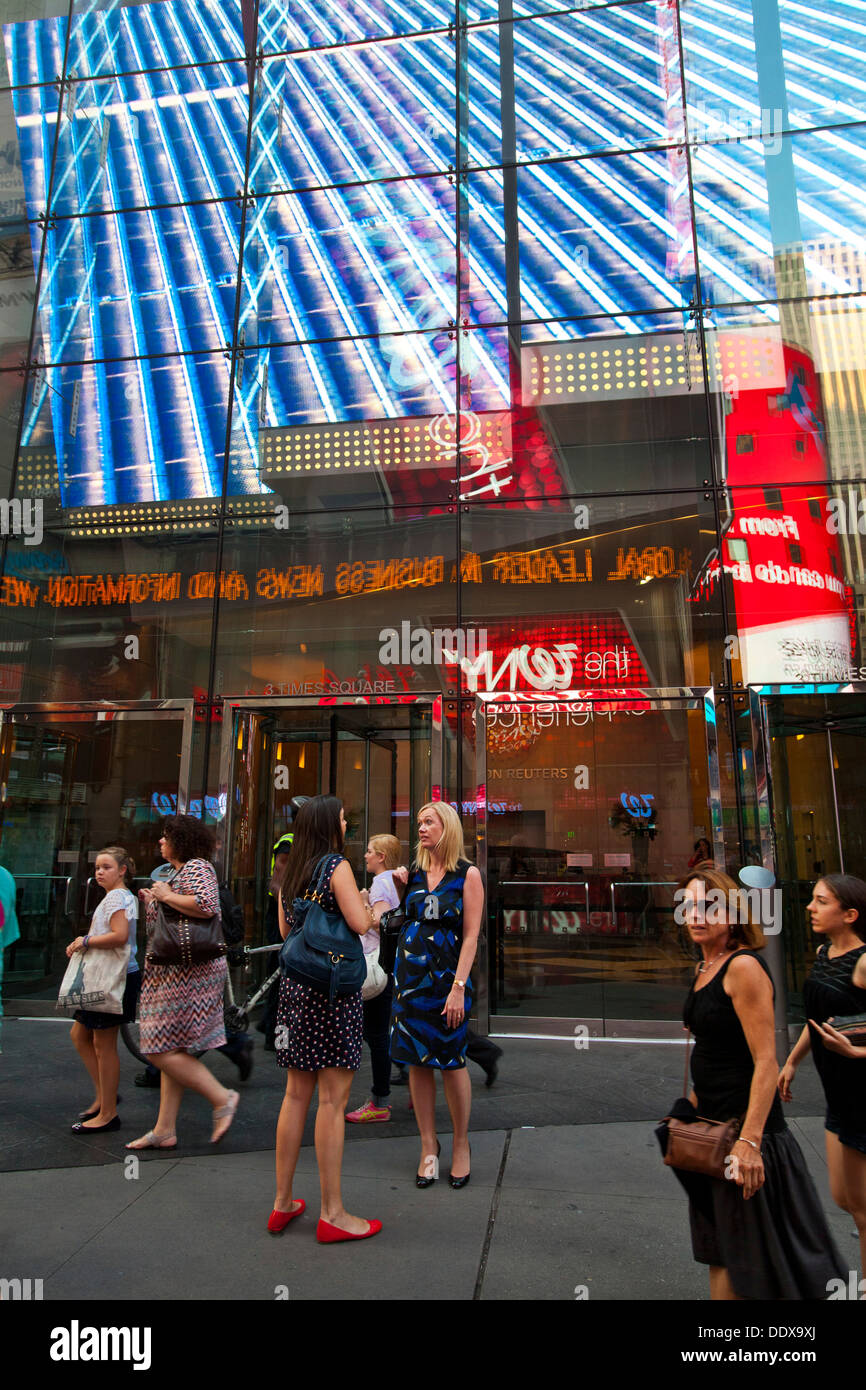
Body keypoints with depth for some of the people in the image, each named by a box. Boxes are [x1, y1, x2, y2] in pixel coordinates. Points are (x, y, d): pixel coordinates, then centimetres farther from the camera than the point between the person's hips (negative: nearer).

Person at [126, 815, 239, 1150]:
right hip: (178, 973, 10)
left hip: (187, 972, -10)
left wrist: (166, 896, -17)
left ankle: (221, 1098, 0)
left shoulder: (195, 868, -12)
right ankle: (164, 1130, 19)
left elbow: (206, 906, -29)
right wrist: (153, 902, 13)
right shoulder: (182, 870, 19)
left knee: (162, 1049, -8)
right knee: (171, 1049, 12)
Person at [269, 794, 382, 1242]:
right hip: (334, 986, -7)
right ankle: (332, 1214, 10)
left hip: (295, 986, 7)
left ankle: (282, 1203, 26)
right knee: (332, 1100, 1)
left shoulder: (290, 871, 11)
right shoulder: (336, 865, -11)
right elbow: (360, 923, -16)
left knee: (296, 1095, 15)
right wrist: (368, 905, 3)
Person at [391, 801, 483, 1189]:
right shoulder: (414, 873, 7)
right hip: (409, 973, 4)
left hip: (447, 976, -4)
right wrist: (400, 887, 2)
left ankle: (461, 1143, 24)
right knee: (417, 1061, 9)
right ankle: (428, 1146, 24)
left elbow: (471, 935, -9)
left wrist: (458, 987, -15)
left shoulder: (467, 875, -5)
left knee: (451, 1061, 4)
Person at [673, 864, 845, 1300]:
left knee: (759, 1255, 7)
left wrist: (749, 1141, -26)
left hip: (746, 1122, -8)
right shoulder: (704, 970, 7)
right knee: (721, 1248, 19)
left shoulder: (744, 966, -19)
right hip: (712, 1126, 8)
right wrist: (691, 1108, 17)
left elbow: (766, 1061, -23)